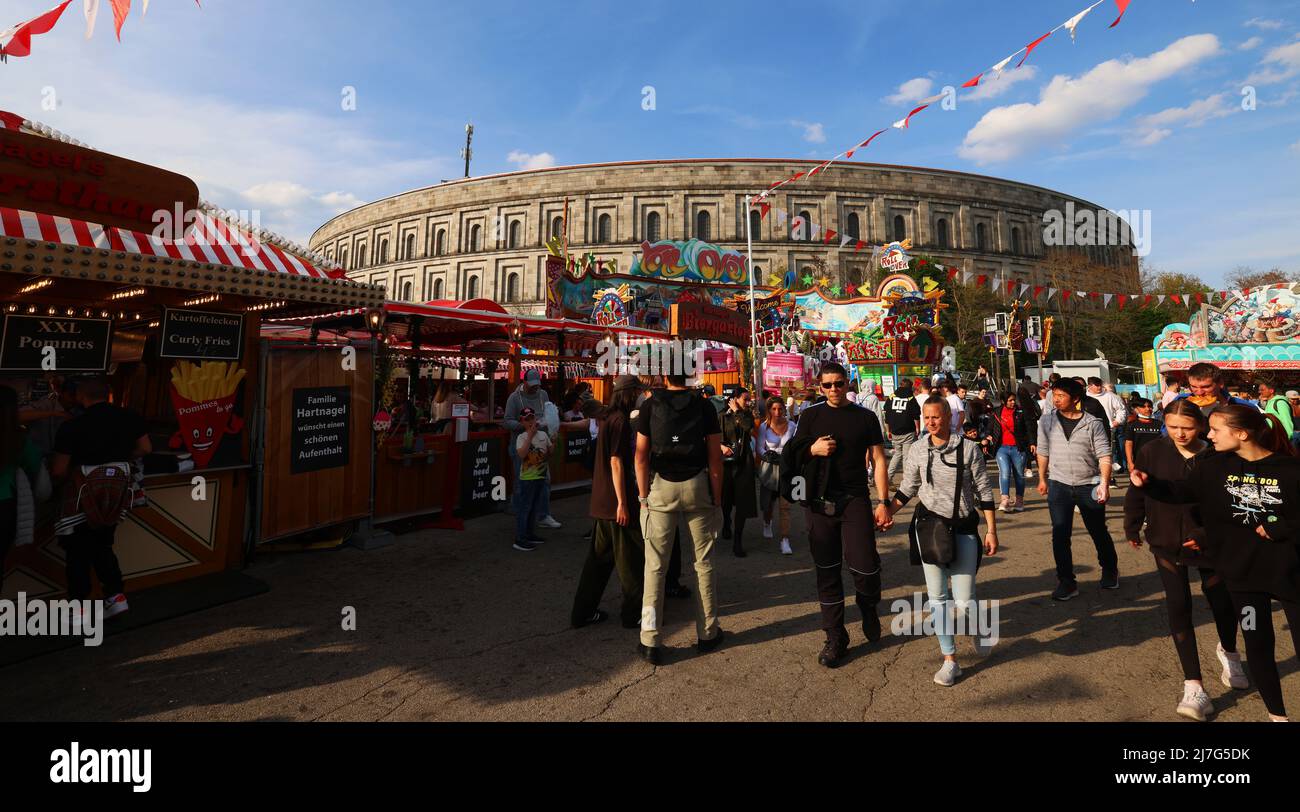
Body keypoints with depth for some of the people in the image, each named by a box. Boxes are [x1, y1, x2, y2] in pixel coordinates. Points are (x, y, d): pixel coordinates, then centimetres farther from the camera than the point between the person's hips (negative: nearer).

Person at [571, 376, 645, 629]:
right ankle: (634, 614, 16)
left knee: (600, 557, 16)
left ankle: (583, 612, 23)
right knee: (631, 558, 4)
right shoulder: (621, 420, -16)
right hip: (617, 501, -9)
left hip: (604, 501, 9)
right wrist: (622, 503, -19)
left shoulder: (609, 418, 12)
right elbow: (616, 462, -20)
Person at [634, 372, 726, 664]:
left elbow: (641, 456, -3)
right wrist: (717, 498, 3)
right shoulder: (703, 406, 0)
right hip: (697, 486, 1)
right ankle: (708, 633, 23)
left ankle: (649, 641, 8)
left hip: (661, 486, 0)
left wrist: (643, 497, 3)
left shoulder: (651, 405, -1)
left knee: (655, 565, 4)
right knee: (703, 562, 12)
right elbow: (715, 458, -3)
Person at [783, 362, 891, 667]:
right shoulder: (811, 417, 8)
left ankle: (869, 608, 25)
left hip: (855, 500, -1)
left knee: (864, 566, -10)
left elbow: (878, 461, 3)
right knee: (827, 570, 6)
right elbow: (791, 457, 12)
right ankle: (835, 637, 20)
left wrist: (884, 502, -4)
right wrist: (813, 450, -9)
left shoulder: (864, 417, 5)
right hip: (819, 502, 2)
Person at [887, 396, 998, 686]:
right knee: (937, 597, 7)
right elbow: (907, 489, 9)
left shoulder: (968, 449, -7)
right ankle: (950, 660, 22)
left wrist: (991, 530, -3)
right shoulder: (916, 451, -1)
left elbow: (983, 490, -2)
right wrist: (885, 512, -2)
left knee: (964, 600, -2)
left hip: (963, 529, -2)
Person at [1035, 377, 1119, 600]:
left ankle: (1110, 571, 38)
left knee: (1099, 532, 14)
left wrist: (1104, 483, -19)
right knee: (1060, 535, -1)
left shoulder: (1093, 424, -6)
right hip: (1059, 485, 1)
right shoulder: (1047, 421, 1)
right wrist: (1042, 478, 13)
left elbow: (1104, 455, -8)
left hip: (1089, 485, -1)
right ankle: (1066, 582, 8)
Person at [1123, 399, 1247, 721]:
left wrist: (1210, 535, -13)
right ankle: (1194, 687, -1)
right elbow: (1137, 493, -1)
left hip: (1209, 544, 1)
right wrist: (1132, 528, 5)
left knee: (1222, 602, 16)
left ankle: (1228, 652, 50)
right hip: (1167, 543, 0)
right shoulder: (1151, 452, -10)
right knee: (1178, 607, -6)